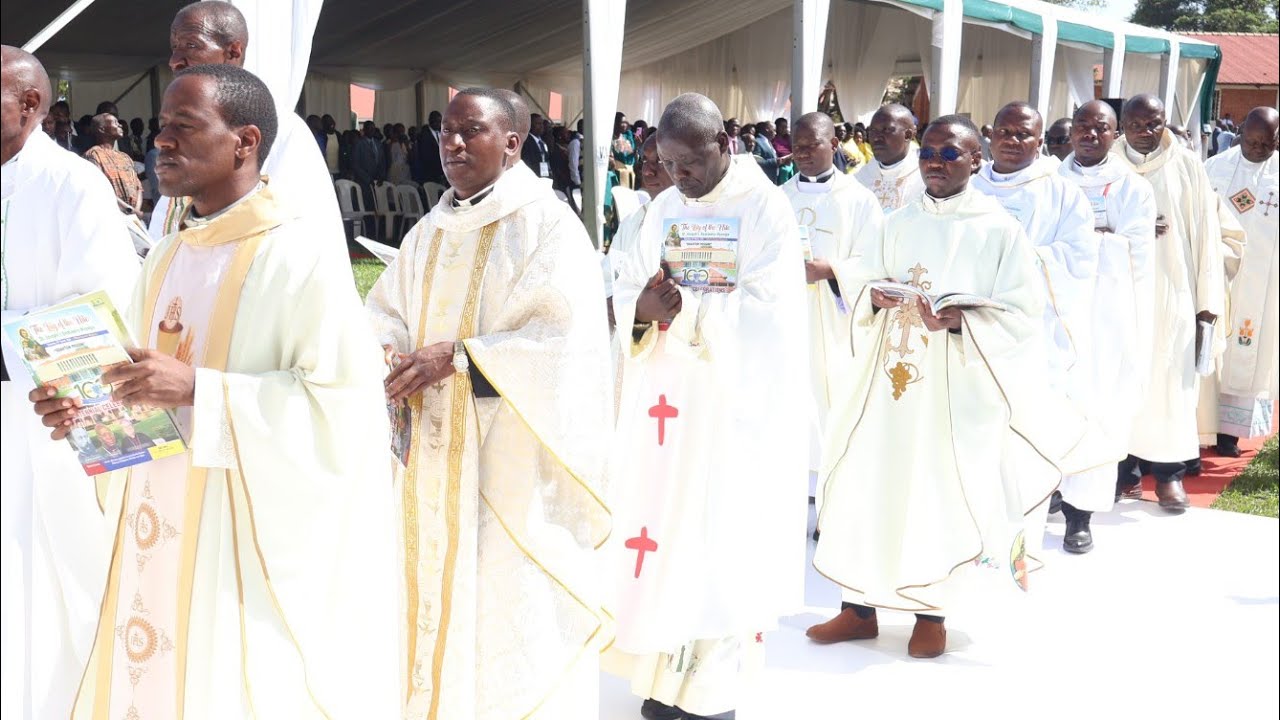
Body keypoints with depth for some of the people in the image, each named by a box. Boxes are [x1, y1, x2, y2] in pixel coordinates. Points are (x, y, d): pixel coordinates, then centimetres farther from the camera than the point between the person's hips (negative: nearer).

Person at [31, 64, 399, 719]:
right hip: (155, 536, 7)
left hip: (255, 542, -7)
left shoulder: (300, 255, -12)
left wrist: (198, 390, -24)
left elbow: (342, 402, -19)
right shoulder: (166, 260, 12)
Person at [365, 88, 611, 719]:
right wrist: (381, 348, -10)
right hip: (433, 449, 7)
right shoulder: (428, 234, 13)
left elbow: (564, 340, -17)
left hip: (511, 453, -6)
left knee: (510, 595, -1)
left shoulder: (548, 225, -8)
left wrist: (459, 356, -22)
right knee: (437, 582, 12)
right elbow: (386, 310, 14)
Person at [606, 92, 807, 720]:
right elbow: (623, 290, 6)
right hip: (666, 402, 6)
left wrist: (682, 309, -20)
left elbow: (765, 308, -17)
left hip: (734, 405, -5)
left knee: (721, 533, 0)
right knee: (663, 522, 6)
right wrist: (641, 309, -15)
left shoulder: (764, 206, -8)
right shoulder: (664, 207, 10)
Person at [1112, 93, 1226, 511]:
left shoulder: (1187, 166, 2)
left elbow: (1206, 232, 2)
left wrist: (1207, 300, -1)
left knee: (1170, 378, 2)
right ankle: (1125, 468, 11)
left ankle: (1168, 471, 12)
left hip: (1173, 292, 0)